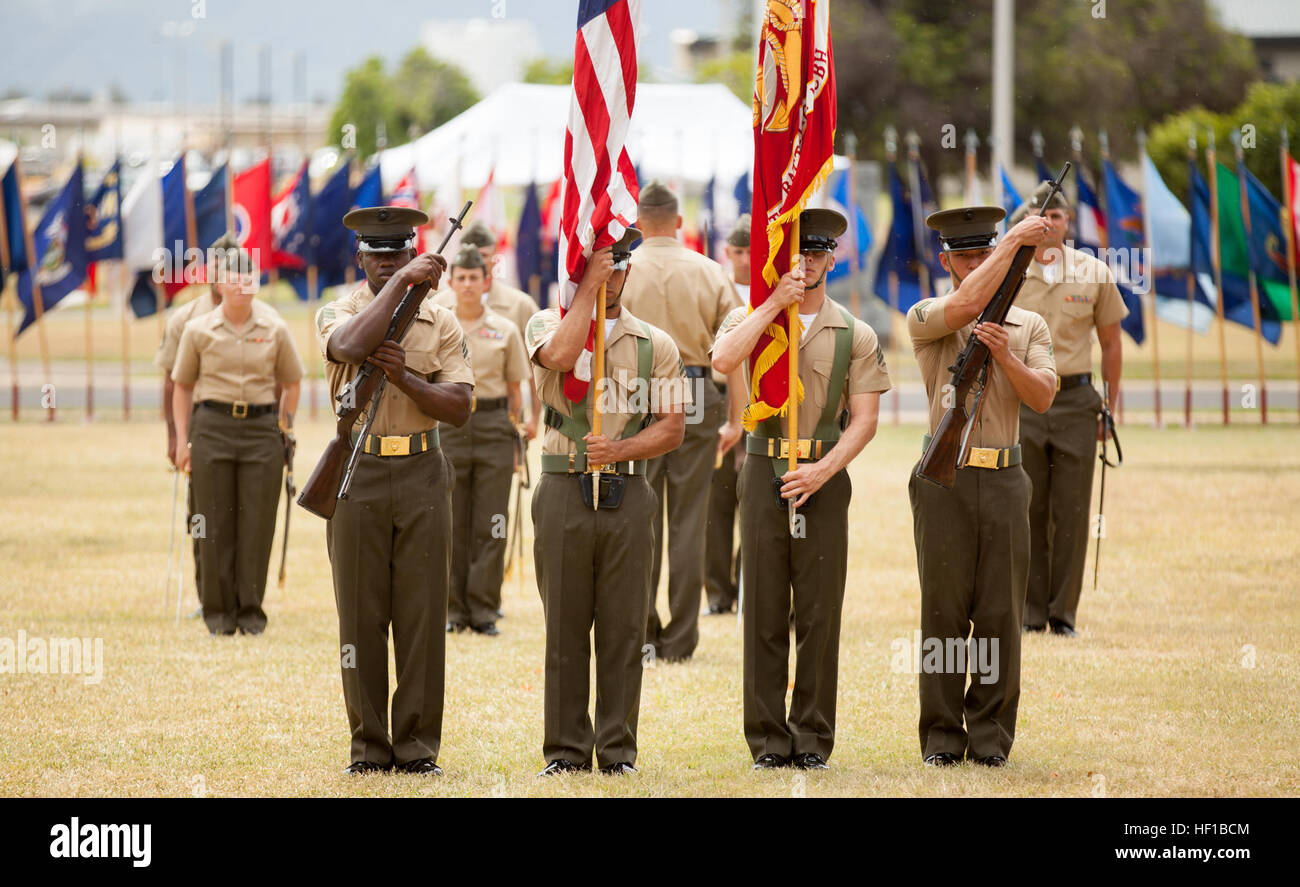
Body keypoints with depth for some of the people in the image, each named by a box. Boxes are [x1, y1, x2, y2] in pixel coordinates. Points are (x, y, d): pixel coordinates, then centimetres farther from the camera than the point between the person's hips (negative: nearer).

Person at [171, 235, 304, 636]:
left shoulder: (275, 330, 3)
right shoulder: (198, 330, 1)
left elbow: (292, 381, 16)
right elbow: (182, 385, 9)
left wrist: (284, 425, 9)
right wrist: (182, 439, 5)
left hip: (261, 427, 1)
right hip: (212, 428, -1)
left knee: (257, 523, 0)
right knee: (216, 523, 1)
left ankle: (251, 610, 9)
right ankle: (219, 610, 10)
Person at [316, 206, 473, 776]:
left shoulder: (441, 323, 8)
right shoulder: (337, 313, 4)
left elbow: (459, 408, -1)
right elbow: (352, 344, -21)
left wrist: (404, 377, -15)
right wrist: (402, 282, -18)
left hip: (421, 474, 1)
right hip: (357, 474, -1)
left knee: (422, 615, 1)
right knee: (360, 615, 2)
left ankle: (418, 748, 7)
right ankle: (369, 747, 10)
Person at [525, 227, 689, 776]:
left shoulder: (655, 344, 9)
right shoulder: (549, 324, 6)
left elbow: (672, 426, 6)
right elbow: (558, 355, -19)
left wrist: (623, 449, -11)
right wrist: (588, 287, -13)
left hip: (627, 495, 1)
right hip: (564, 490, -1)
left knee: (623, 629, 1)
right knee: (564, 628, 1)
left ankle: (618, 751, 8)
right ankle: (566, 751, 8)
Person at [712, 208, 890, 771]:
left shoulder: (855, 335, 6)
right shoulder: (751, 318, 7)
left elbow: (865, 419, 1)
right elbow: (724, 360, -16)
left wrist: (823, 470, -13)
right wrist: (774, 304, -14)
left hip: (824, 478, 0)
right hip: (764, 471, 0)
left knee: (820, 613, 1)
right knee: (765, 611, 1)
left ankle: (813, 740, 8)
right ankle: (768, 741, 7)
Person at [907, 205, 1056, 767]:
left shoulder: (1028, 325, 12)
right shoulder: (926, 320, 5)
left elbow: (1043, 397, 0)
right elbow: (966, 304, -18)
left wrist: (1005, 357, -16)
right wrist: (1016, 240, -12)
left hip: (1004, 483, 2)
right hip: (945, 482, -2)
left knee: (1000, 613, 2)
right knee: (944, 611, 0)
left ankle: (991, 736, 9)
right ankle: (942, 736, 7)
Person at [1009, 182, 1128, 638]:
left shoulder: (1094, 273, 3)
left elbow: (1111, 343, 12)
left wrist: (1109, 411, 11)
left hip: (1075, 400, 0)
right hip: (1020, 400, 0)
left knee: (1072, 513, 0)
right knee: (1026, 512, 0)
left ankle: (1064, 613, 8)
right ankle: (1030, 613, 8)